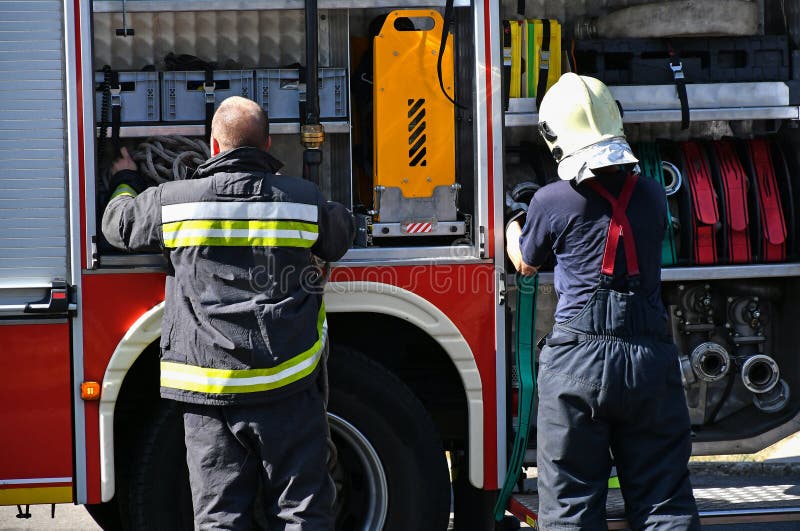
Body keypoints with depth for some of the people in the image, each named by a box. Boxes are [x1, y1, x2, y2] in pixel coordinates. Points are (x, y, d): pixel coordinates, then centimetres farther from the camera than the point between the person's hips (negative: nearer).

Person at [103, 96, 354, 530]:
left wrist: (125, 182, 39)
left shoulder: (173, 201, -3)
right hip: (286, 389, 0)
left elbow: (120, 224, 17)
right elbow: (340, 237, 20)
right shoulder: (305, 200, -1)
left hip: (208, 394, 0)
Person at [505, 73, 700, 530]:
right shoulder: (652, 195, 7)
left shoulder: (551, 202, -3)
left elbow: (526, 264, 15)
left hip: (577, 362, -3)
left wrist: (511, 228, 39)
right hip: (651, 362, 3)